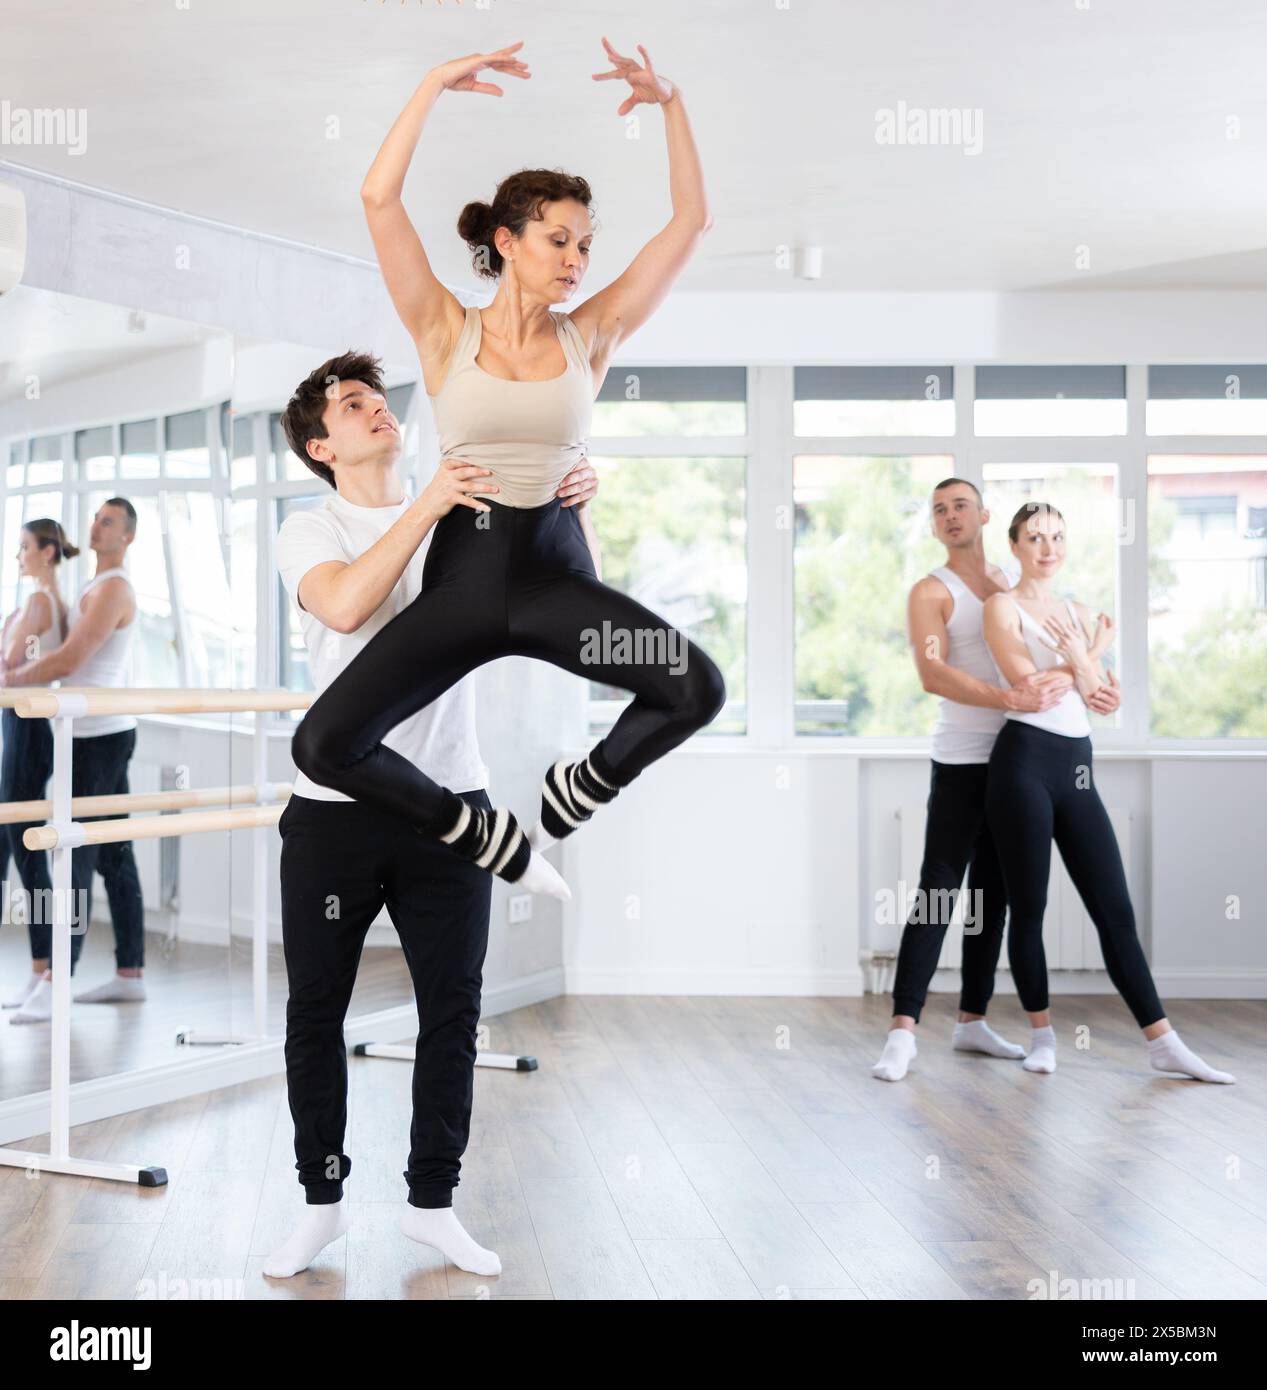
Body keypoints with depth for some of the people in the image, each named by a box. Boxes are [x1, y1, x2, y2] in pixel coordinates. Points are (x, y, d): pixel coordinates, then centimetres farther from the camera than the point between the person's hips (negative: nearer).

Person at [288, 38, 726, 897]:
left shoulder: (590, 336, 6)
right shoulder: (448, 332, 2)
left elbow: (690, 221, 3)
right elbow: (379, 199, -8)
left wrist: (670, 102, -2)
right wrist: (436, 86, -9)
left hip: (557, 569, 1)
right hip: (463, 570, -1)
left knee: (699, 689, -25)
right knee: (323, 747, -17)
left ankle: (576, 792, 6)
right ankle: (487, 837, 7)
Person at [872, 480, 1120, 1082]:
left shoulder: (1013, 585, 15)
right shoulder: (930, 592, -4)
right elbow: (932, 674, -19)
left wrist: (1072, 677, -11)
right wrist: (1011, 698, -29)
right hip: (962, 761, -6)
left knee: (994, 894, 9)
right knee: (938, 891, -10)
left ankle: (972, 1021, 18)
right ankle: (903, 1030, -10)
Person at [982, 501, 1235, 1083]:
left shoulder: (1079, 613, 17)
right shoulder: (1002, 606, 0)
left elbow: (1095, 695, 5)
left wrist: (1079, 657, -12)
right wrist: (1090, 655, -5)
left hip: (1077, 767, 5)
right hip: (1024, 762, -5)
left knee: (1116, 911, 3)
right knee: (1028, 908, 1)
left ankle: (1164, 1043, 4)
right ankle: (1042, 1035, 16)